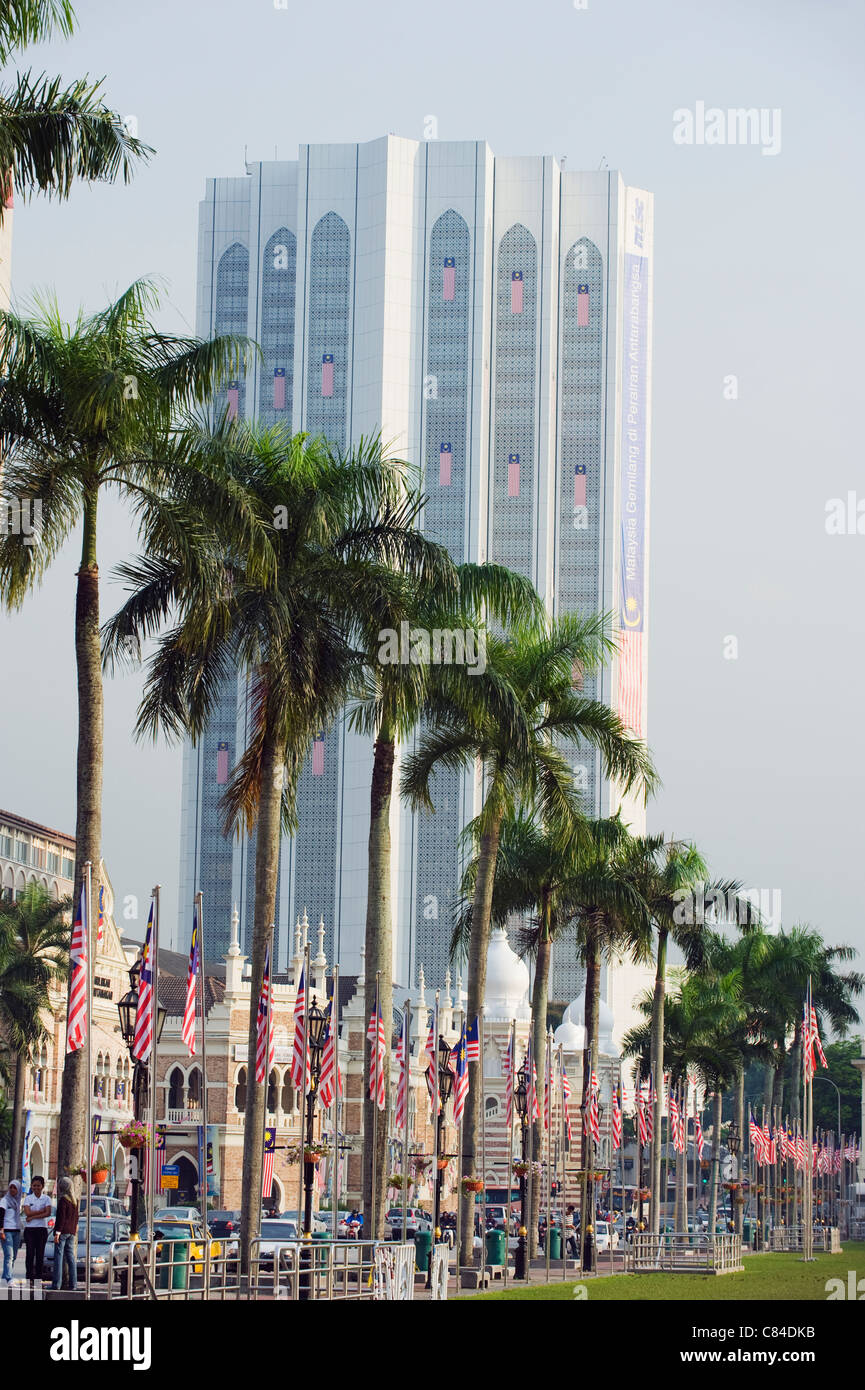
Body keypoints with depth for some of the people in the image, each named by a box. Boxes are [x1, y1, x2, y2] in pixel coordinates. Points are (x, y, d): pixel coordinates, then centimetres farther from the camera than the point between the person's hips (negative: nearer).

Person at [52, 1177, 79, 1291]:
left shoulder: (63, 1200, -11)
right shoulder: (75, 1201, 12)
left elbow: (61, 1217, -16)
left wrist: (57, 1232, -16)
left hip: (63, 1230, -8)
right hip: (71, 1232, 8)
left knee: (58, 1257, -7)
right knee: (70, 1257, 9)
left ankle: (57, 1283, -11)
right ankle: (73, 1283, 7)